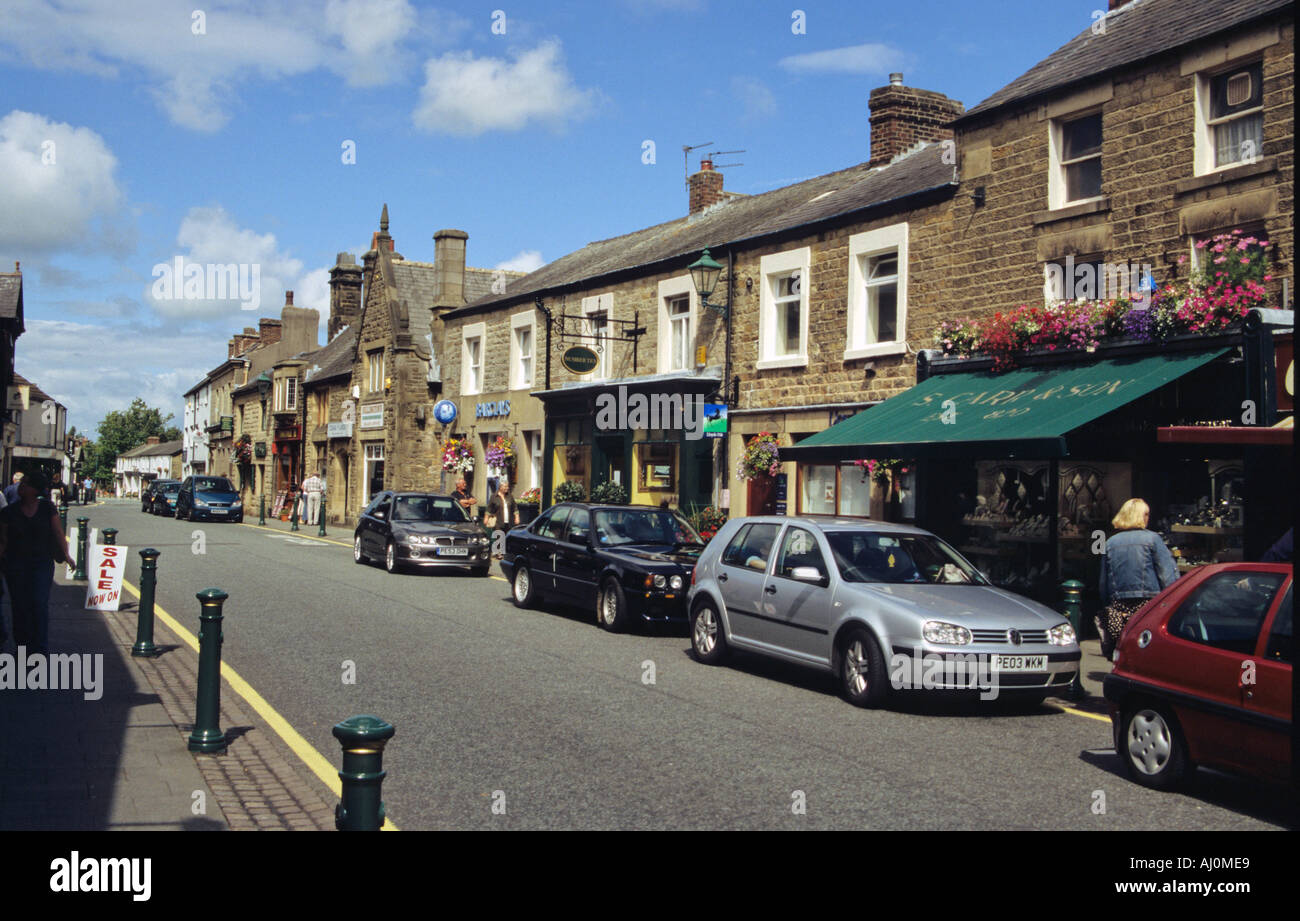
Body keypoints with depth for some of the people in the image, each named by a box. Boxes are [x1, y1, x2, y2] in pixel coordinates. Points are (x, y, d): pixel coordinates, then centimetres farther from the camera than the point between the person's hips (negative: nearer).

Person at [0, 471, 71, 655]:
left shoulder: (47, 508, 0)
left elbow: (58, 532, 2)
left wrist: (66, 554, -2)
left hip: (42, 563, -1)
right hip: (16, 564, 1)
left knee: (40, 603, -6)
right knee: (20, 604, 5)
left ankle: (40, 648, 0)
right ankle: (23, 643, 18)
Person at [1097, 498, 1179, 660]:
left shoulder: (1110, 543, 9)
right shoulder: (1152, 539, -2)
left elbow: (1103, 581, 12)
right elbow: (1167, 575, -6)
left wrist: (1107, 606, 19)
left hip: (1118, 604, 4)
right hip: (1148, 603, -4)